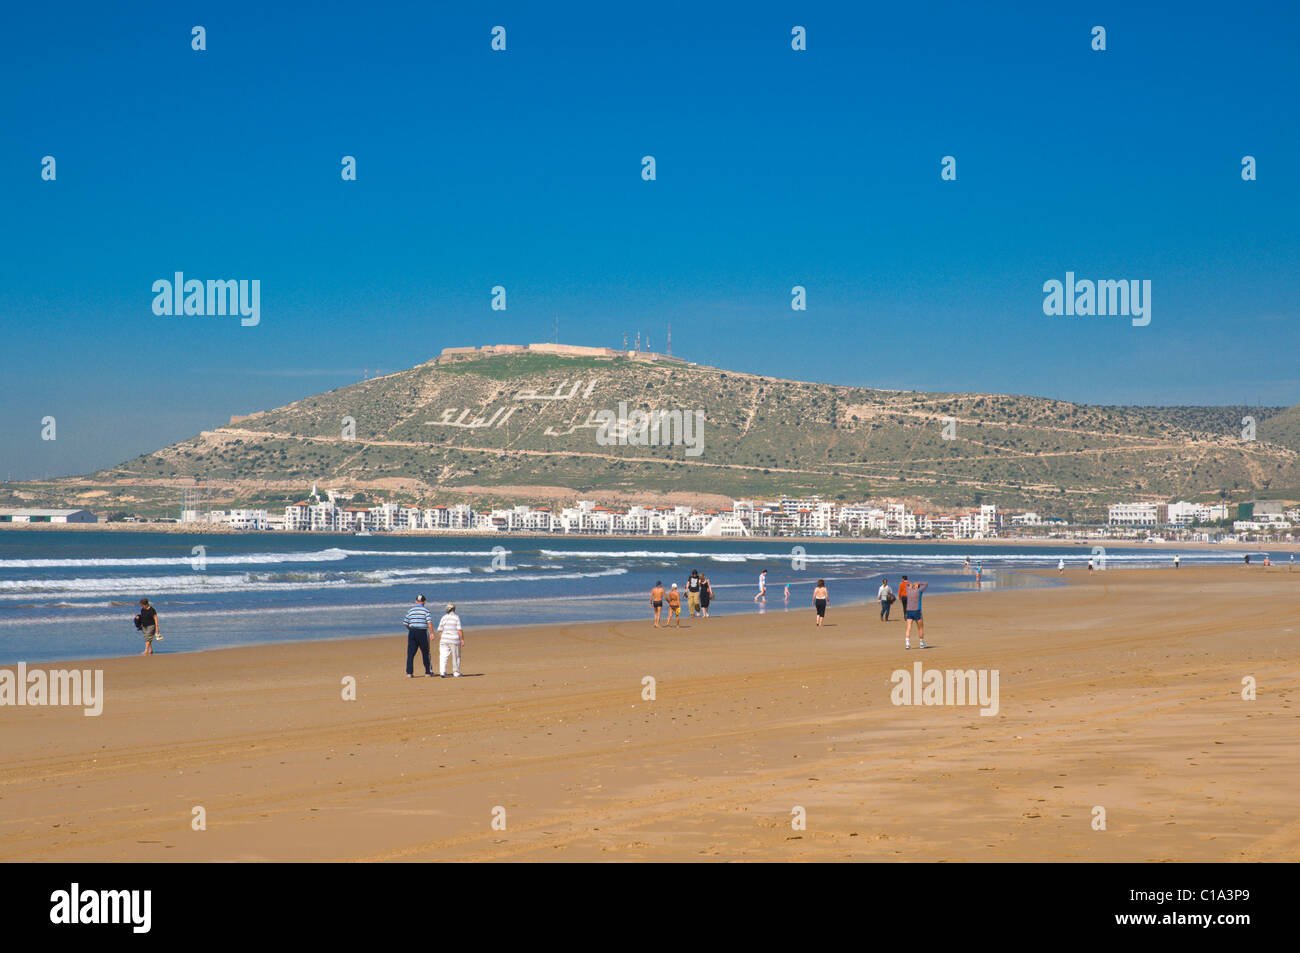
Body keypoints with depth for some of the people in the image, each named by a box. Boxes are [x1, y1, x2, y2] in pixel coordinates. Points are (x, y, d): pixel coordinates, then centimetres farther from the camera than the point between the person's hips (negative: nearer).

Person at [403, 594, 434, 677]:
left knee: (410, 653, 1)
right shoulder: (426, 610, -1)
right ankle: (428, 671, 20)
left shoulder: (410, 610, 7)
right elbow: (429, 622, -12)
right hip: (422, 632, -2)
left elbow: (406, 624, 8)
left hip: (412, 632, 2)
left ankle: (409, 673, -9)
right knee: (425, 652, 12)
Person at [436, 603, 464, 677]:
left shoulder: (443, 618, 5)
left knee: (443, 657, -1)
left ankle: (442, 672, -18)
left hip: (444, 639, 2)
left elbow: (440, 631, 4)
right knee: (456, 657, 12)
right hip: (455, 640, -2)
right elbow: (460, 630, -9)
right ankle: (456, 673, 20)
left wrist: (439, 641, 10)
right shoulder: (456, 617, -3)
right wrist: (462, 640, -4)